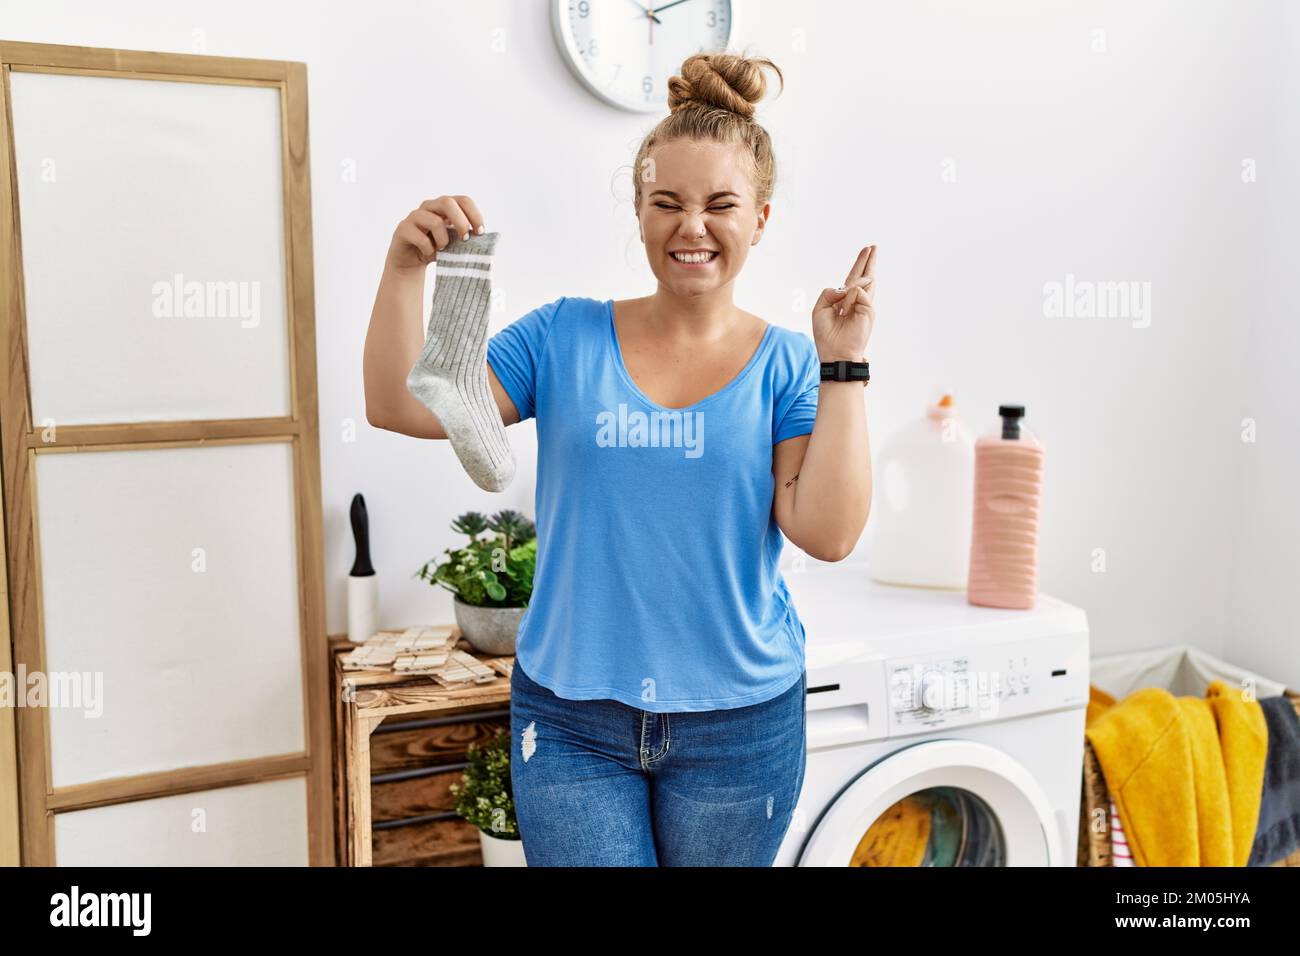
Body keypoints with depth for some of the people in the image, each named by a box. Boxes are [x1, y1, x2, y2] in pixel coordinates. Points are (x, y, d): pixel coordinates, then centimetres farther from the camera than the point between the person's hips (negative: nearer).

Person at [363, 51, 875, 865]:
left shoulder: (786, 365, -3)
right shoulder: (566, 337, -2)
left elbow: (829, 533, -13)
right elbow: (399, 407, -5)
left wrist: (843, 363, -15)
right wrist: (406, 268, -18)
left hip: (739, 723, 0)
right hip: (570, 717, 0)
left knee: (719, 856, 18)